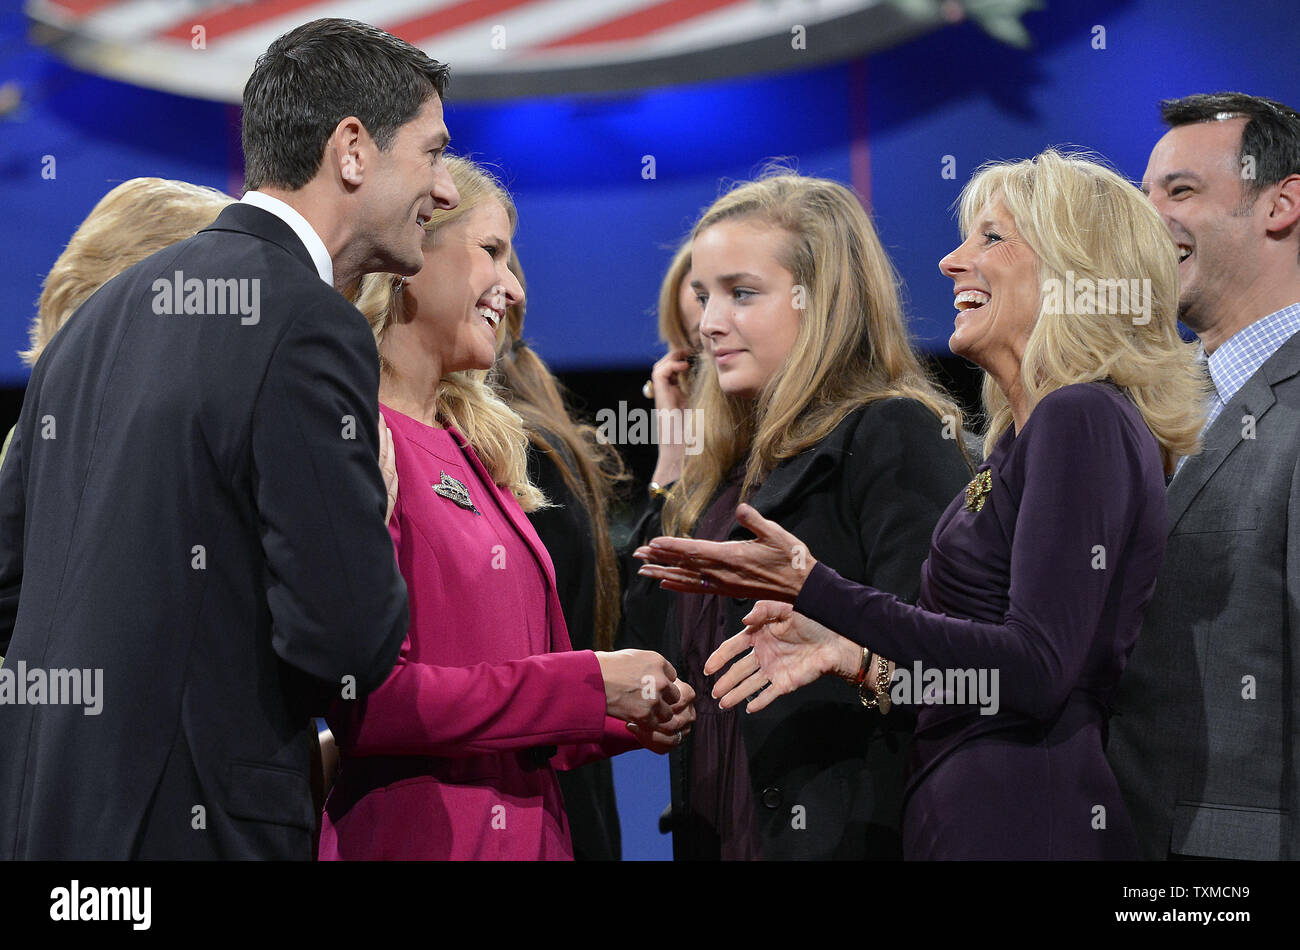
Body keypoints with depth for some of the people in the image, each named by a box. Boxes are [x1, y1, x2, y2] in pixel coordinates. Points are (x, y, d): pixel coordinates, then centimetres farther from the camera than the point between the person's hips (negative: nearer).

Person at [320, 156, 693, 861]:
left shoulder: (473, 450, 14)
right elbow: (366, 701, -20)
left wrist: (630, 717, 0)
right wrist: (587, 686, -16)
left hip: (527, 831, 8)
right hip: (411, 836, -8)